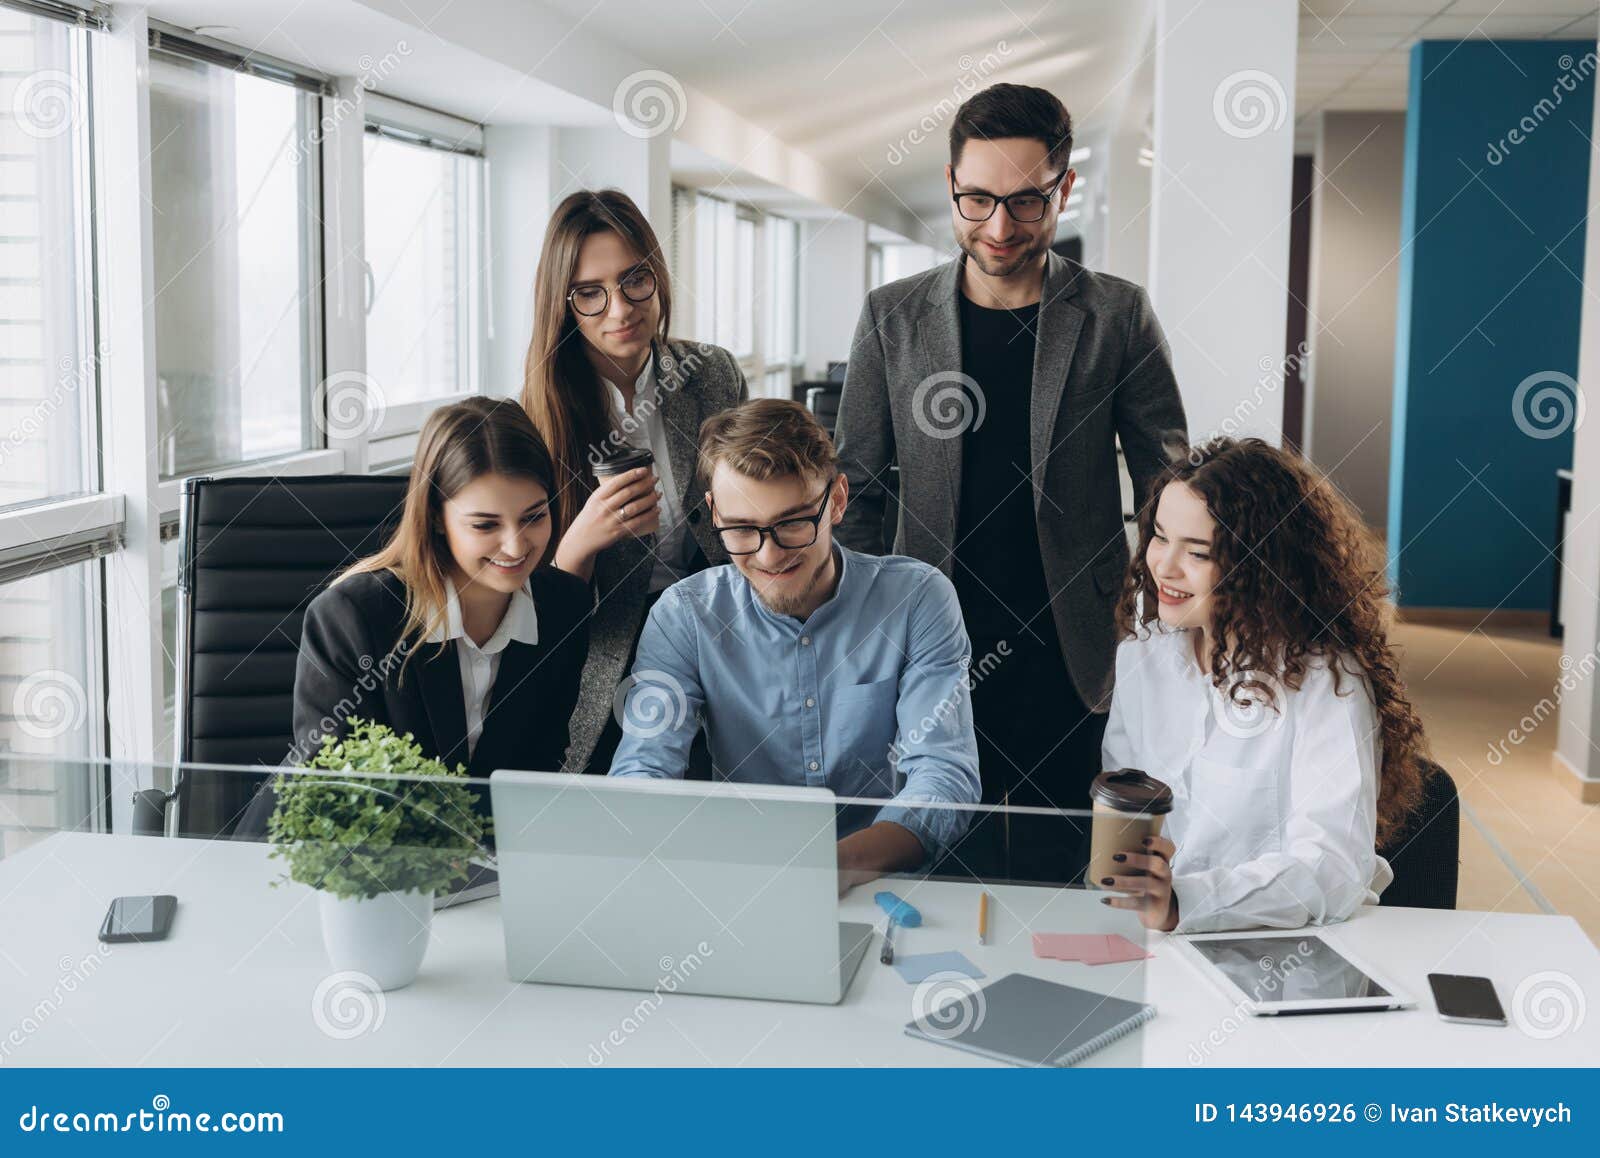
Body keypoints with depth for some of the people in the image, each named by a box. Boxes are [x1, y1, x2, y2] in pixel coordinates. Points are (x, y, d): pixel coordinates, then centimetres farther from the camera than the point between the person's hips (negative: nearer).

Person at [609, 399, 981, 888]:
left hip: (883, 882, 1)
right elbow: (641, 770, -11)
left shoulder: (918, 599, -6)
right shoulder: (685, 615, -3)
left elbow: (946, 775, -14)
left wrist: (845, 862, -35)